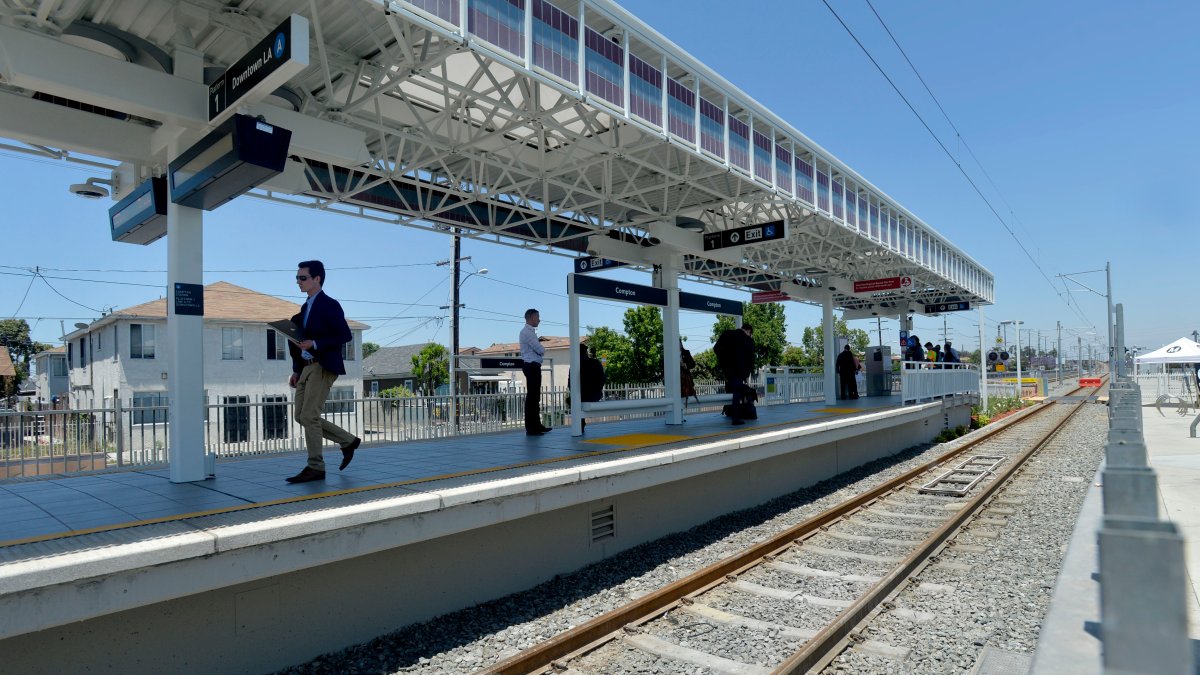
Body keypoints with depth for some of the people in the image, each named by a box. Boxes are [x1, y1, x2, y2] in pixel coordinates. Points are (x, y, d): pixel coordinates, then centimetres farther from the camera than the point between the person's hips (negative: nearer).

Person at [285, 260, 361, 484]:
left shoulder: (329, 305, -8)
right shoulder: (306, 307, 18)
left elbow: (345, 335, -16)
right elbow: (304, 339, 20)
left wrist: (315, 344, -22)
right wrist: (296, 370, 16)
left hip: (323, 367, -9)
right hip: (306, 367, 9)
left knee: (309, 416, -10)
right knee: (301, 416, 9)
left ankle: (315, 467, 0)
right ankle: (348, 441, 21)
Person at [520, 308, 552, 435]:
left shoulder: (531, 331, 18)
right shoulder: (526, 332, -14)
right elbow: (540, 350, -16)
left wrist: (539, 343, -2)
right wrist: (543, 348, 4)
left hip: (534, 366, 10)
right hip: (531, 366, -10)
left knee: (536, 397, 15)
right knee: (532, 396, -8)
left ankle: (536, 425, 23)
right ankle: (530, 428, -4)